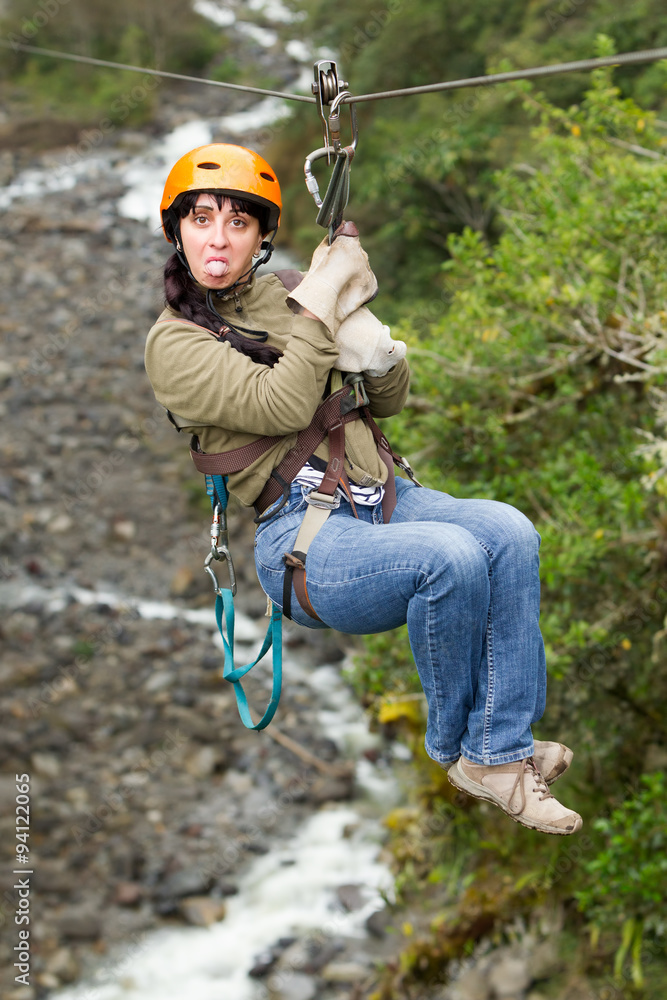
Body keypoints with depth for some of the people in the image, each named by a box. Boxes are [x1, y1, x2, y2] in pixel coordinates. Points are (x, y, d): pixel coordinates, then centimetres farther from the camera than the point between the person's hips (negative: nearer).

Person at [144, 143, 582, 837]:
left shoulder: (285, 293, 15)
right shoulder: (174, 343, -1)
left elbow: (390, 398, 14)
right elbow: (281, 407, -16)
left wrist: (356, 318, -4)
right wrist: (319, 303, -10)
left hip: (380, 497, 6)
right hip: (301, 539, -6)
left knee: (508, 532, -21)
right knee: (452, 556, -30)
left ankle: (499, 753, -16)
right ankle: (451, 748, -6)